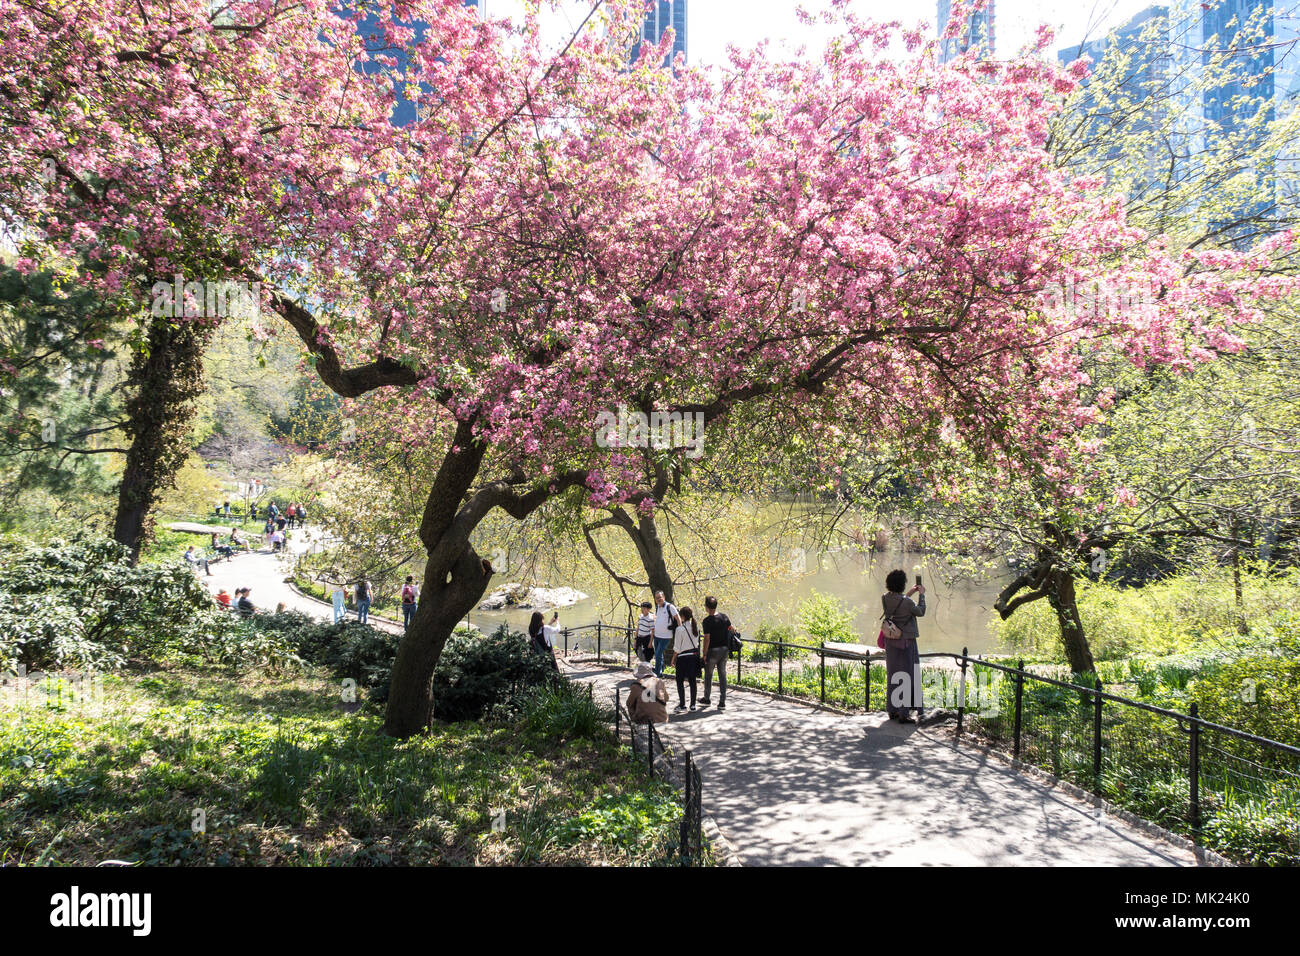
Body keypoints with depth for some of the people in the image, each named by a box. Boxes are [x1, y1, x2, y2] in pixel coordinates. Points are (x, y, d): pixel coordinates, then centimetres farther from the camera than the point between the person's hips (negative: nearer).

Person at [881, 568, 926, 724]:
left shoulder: (885, 598, -3)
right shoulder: (906, 602, -21)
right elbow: (921, 612, -3)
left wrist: (909, 594, 21)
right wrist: (921, 595, 9)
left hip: (890, 641, 7)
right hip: (906, 641, -6)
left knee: (893, 676, 16)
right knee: (907, 676, 2)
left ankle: (892, 711, 22)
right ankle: (903, 714, 3)